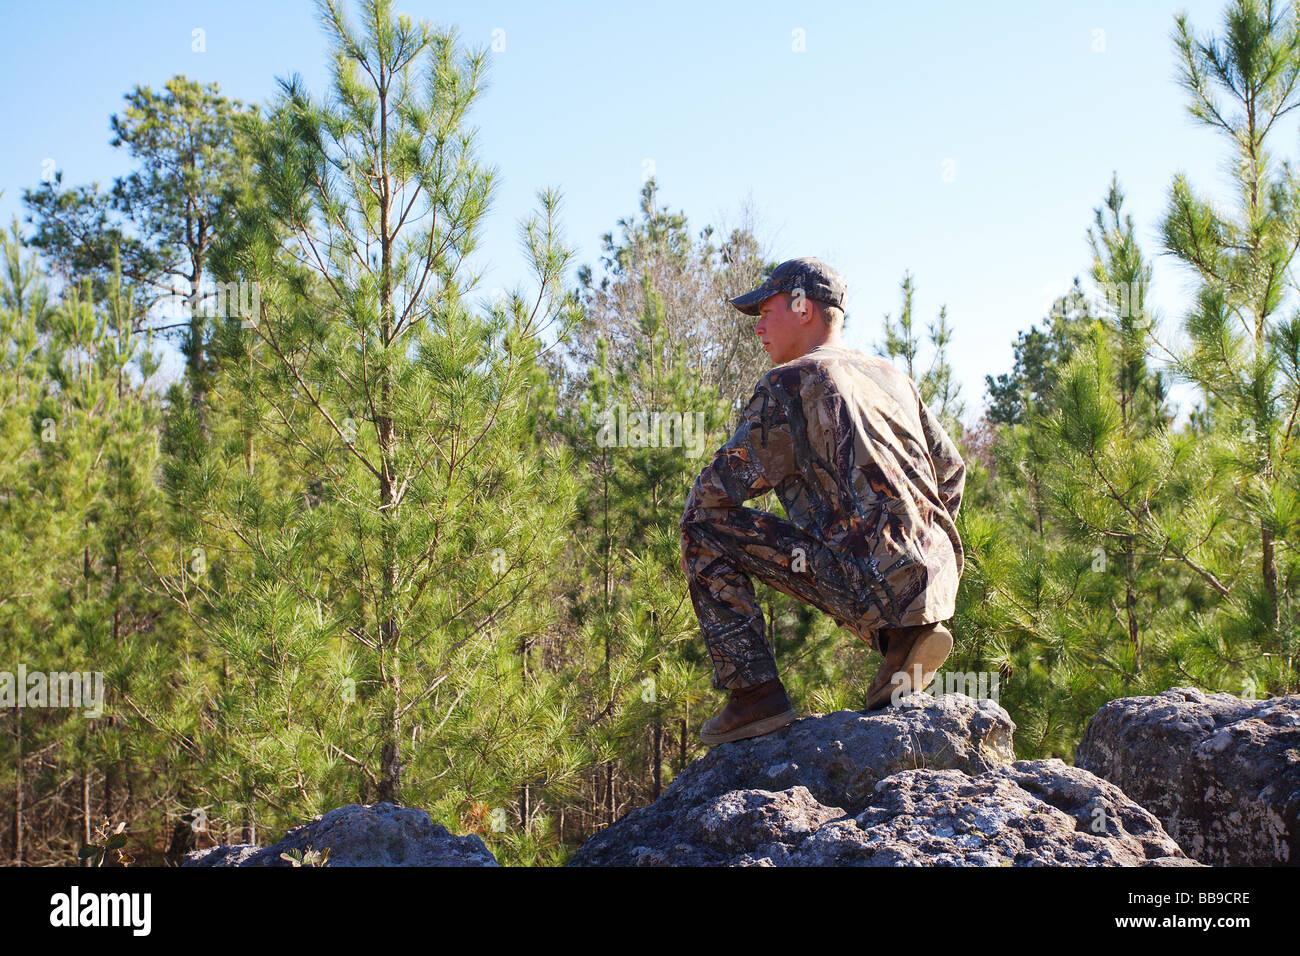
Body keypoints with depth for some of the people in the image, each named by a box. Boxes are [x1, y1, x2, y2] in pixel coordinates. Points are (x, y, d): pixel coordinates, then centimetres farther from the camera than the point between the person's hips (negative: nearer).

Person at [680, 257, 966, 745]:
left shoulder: (790, 383, -2)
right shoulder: (893, 377, 21)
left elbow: (714, 492, -5)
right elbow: (952, 472, 28)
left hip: (870, 580, -8)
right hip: (939, 583, 8)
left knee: (704, 529, -1)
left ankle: (755, 694, -4)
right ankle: (904, 637, 13)